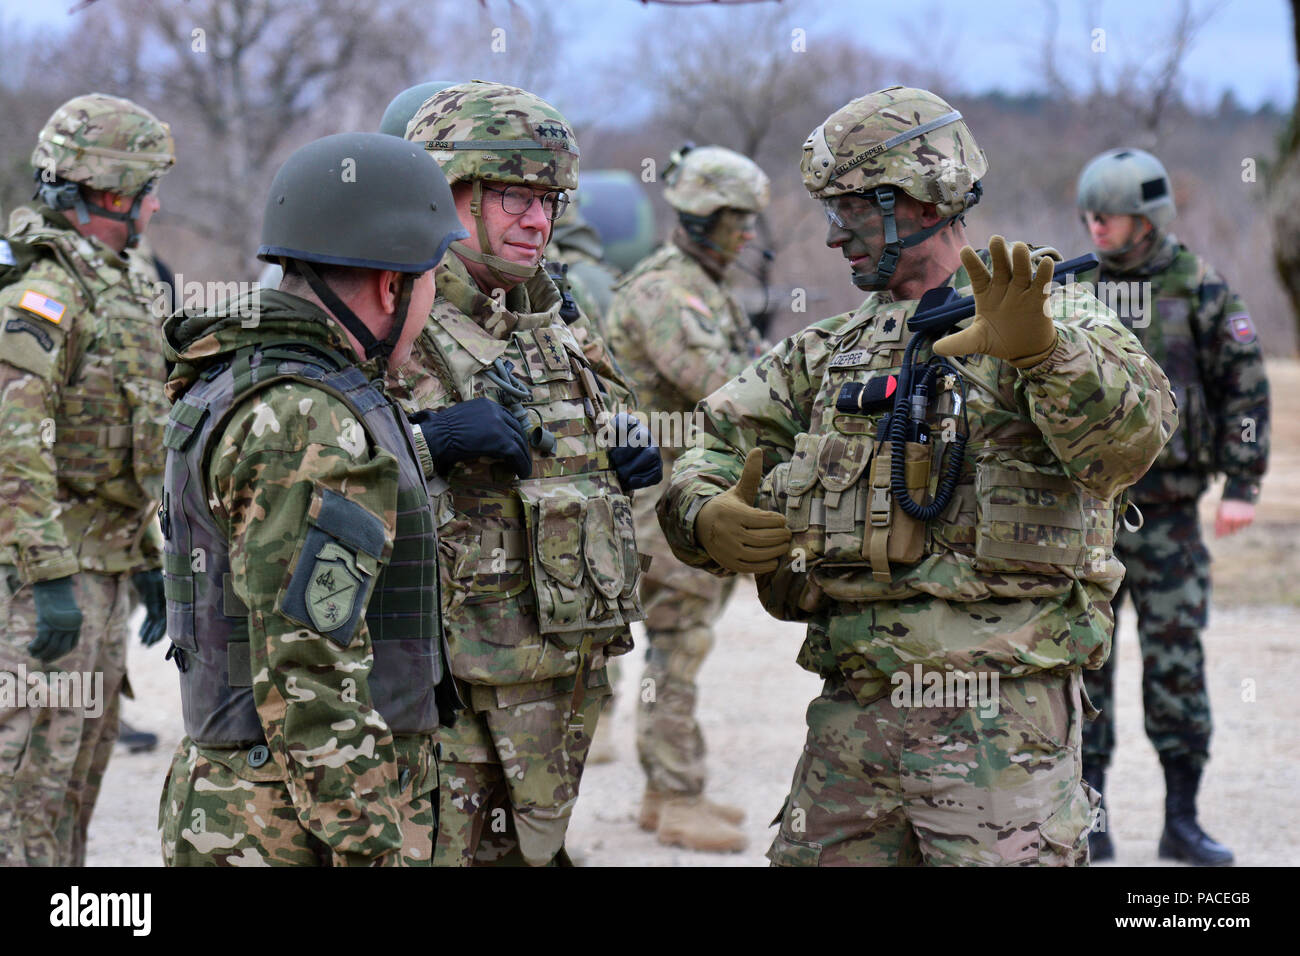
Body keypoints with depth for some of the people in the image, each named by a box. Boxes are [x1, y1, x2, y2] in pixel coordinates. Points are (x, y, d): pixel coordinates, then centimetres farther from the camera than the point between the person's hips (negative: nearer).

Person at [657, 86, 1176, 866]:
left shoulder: (1062, 325, -1)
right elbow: (716, 446, 18)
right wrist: (708, 517, -6)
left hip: (997, 713, -6)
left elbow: (1129, 442, -20)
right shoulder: (831, 351, 19)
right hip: (853, 711, 6)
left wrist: (1038, 350, -39)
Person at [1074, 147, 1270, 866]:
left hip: (1166, 507, -2)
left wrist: (1242, 485, -5)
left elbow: (1244, 386, 0)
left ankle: (1182, 820, 6)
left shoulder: (1198, 289, -1)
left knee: (1176, 660, -2)